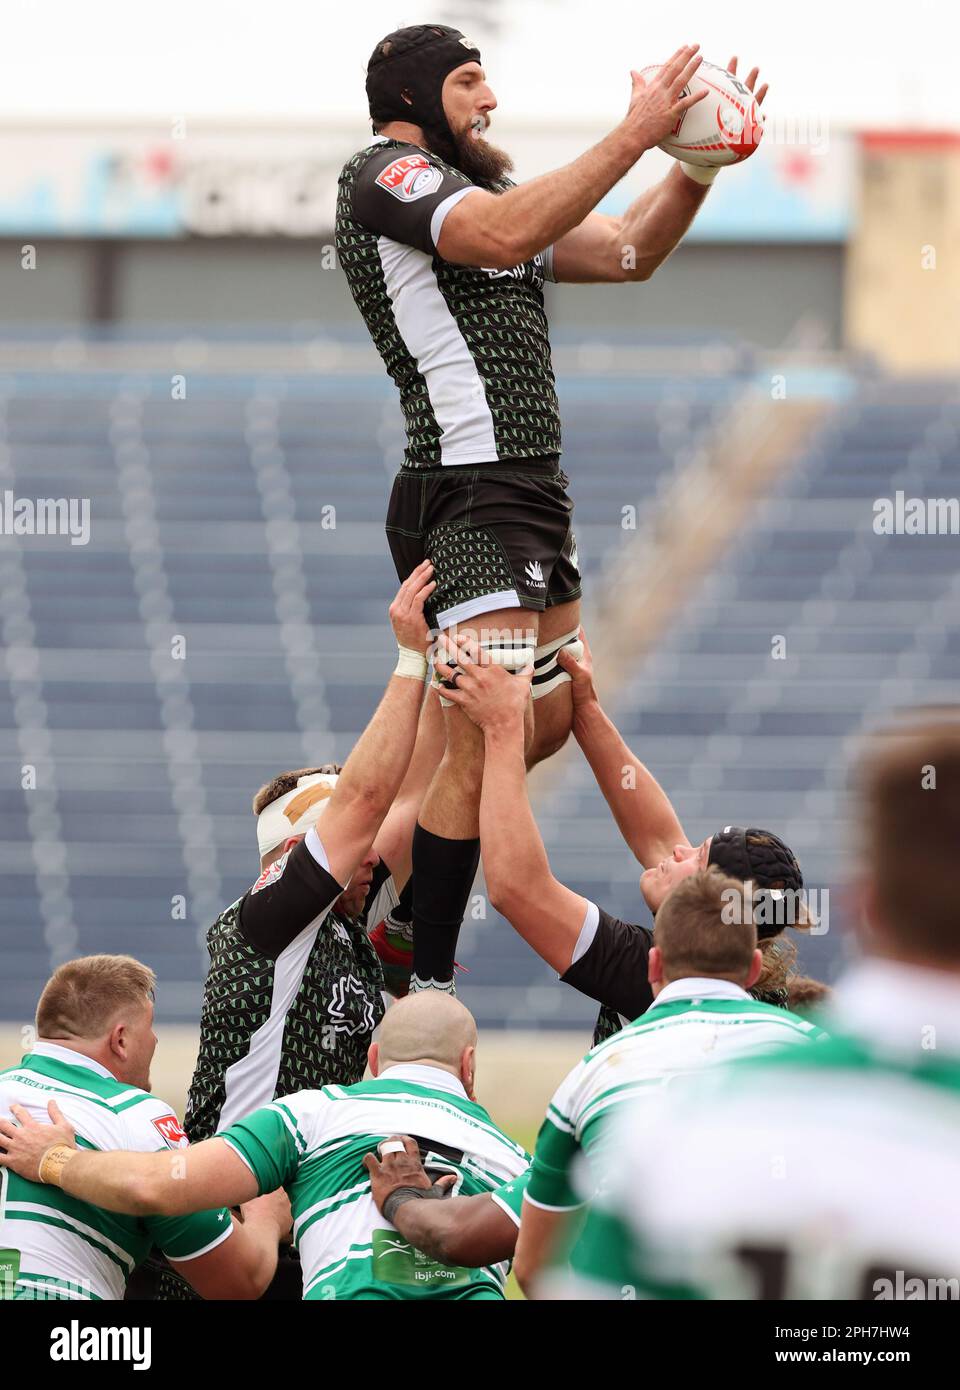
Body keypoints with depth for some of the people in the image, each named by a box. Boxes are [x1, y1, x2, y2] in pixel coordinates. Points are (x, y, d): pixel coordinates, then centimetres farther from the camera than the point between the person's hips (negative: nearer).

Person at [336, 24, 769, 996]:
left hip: (532, 494, 10)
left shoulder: (474, 189, 22)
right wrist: (634, 135, -22)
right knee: (487, 745, -14)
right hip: (468, 497, -10)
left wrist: (701, 158, 5)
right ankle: (427, 987, -12)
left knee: (549, 720, 13)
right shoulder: (384, 175, -6)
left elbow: (627, 254, 19)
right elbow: (502, 235, -24)